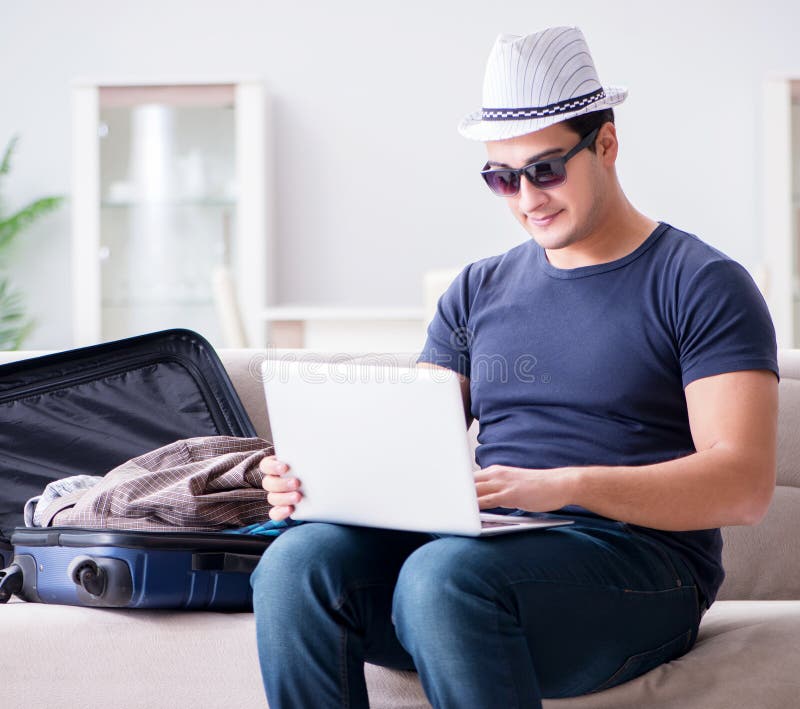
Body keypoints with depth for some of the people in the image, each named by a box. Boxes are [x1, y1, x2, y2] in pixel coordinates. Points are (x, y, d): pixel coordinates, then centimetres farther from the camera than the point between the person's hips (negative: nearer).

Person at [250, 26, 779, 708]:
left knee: (444, 575, -36)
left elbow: (743, 484, -9)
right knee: (298, 562, -24)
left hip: (638, 560, -5)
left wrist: (566, 484, -23)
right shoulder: (479, 291, 20)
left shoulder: (702, 285, 3)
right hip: (488, 550, 5)